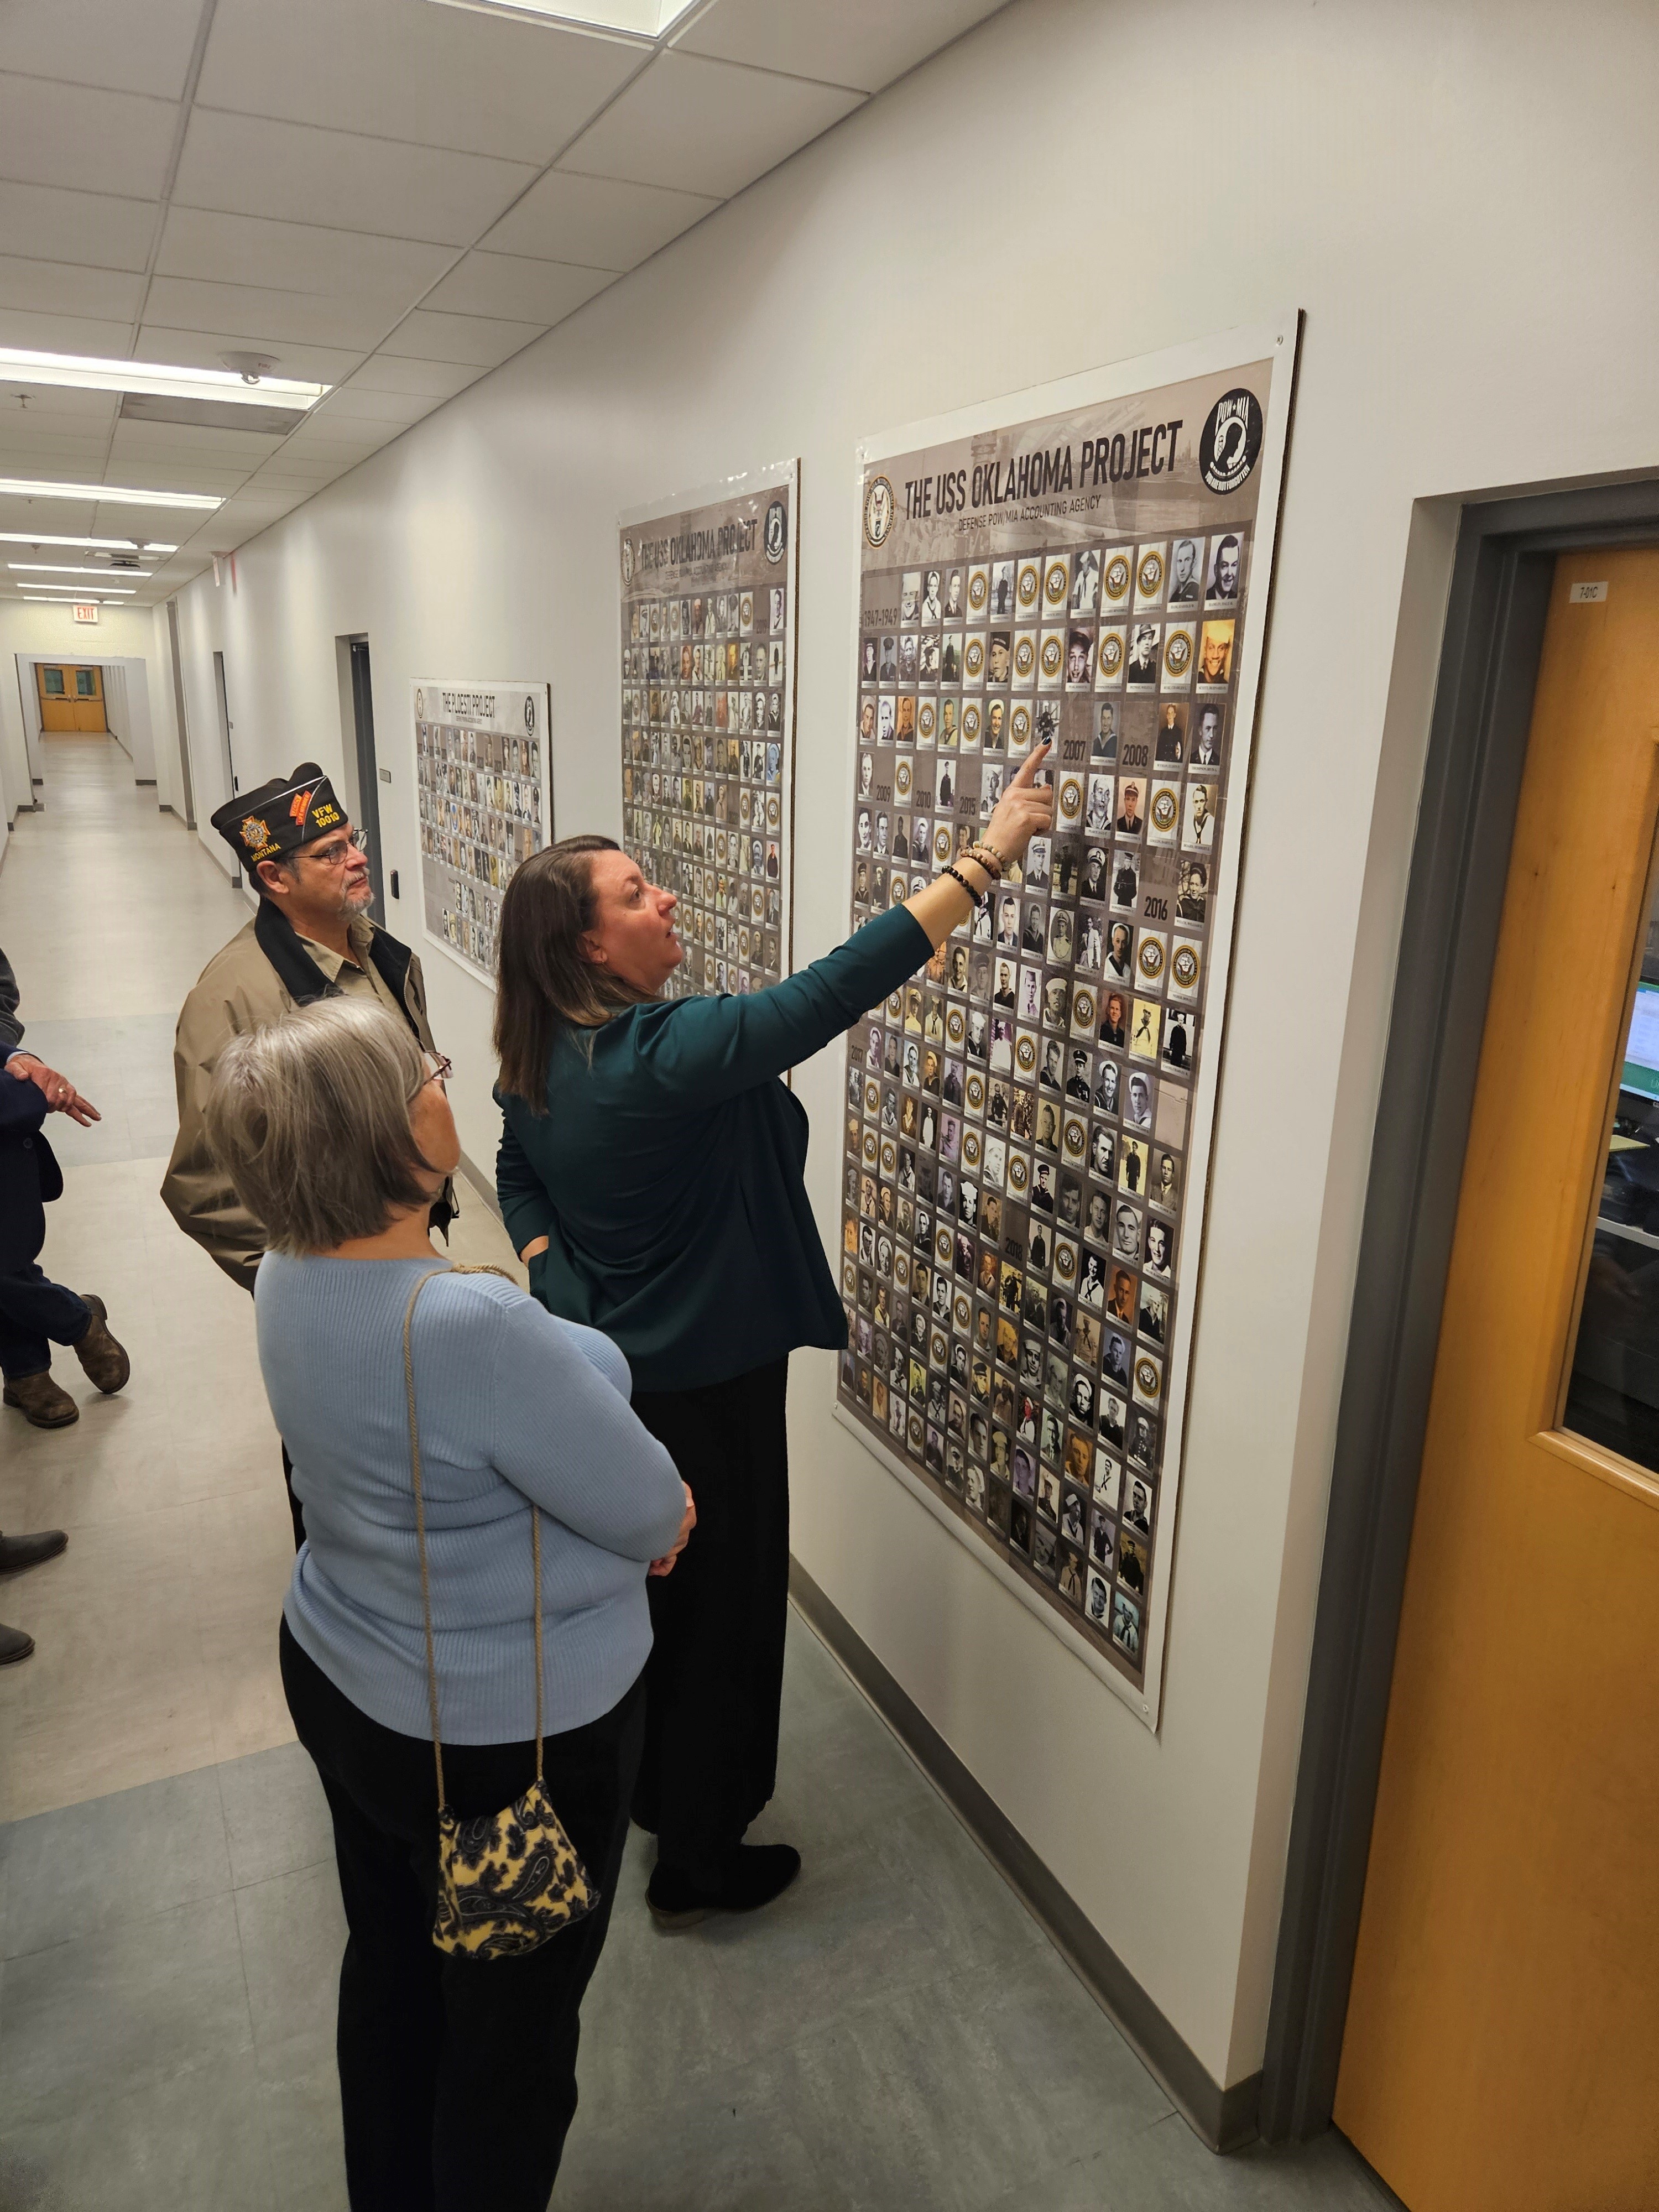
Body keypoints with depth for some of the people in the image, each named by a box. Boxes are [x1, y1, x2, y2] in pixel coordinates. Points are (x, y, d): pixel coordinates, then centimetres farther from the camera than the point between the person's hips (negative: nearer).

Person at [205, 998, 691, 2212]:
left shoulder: (292, 1274, -10)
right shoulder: (472, 1325, -37)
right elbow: (654, 1515, -24)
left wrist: (633, 1503, -5)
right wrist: (661, 1510, -1)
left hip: (341, 1684, 8)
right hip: (509, 1734, -8)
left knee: (390, 1970, 30)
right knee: (514, 2028, 19)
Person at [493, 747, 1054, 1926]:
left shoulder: (540, 1062, -2)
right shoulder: (668, 1053, -30)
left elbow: (522, 1186, 12)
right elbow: (833, 991, -34)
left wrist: (567, 1291, 8)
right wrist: (990, 855, -32)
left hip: (613, 1372, 9)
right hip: (703, 1386, -9)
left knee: (647, 1587, 27)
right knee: (721, 1613, 11)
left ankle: (650, 1789, 50)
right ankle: (699, 1861, 32)